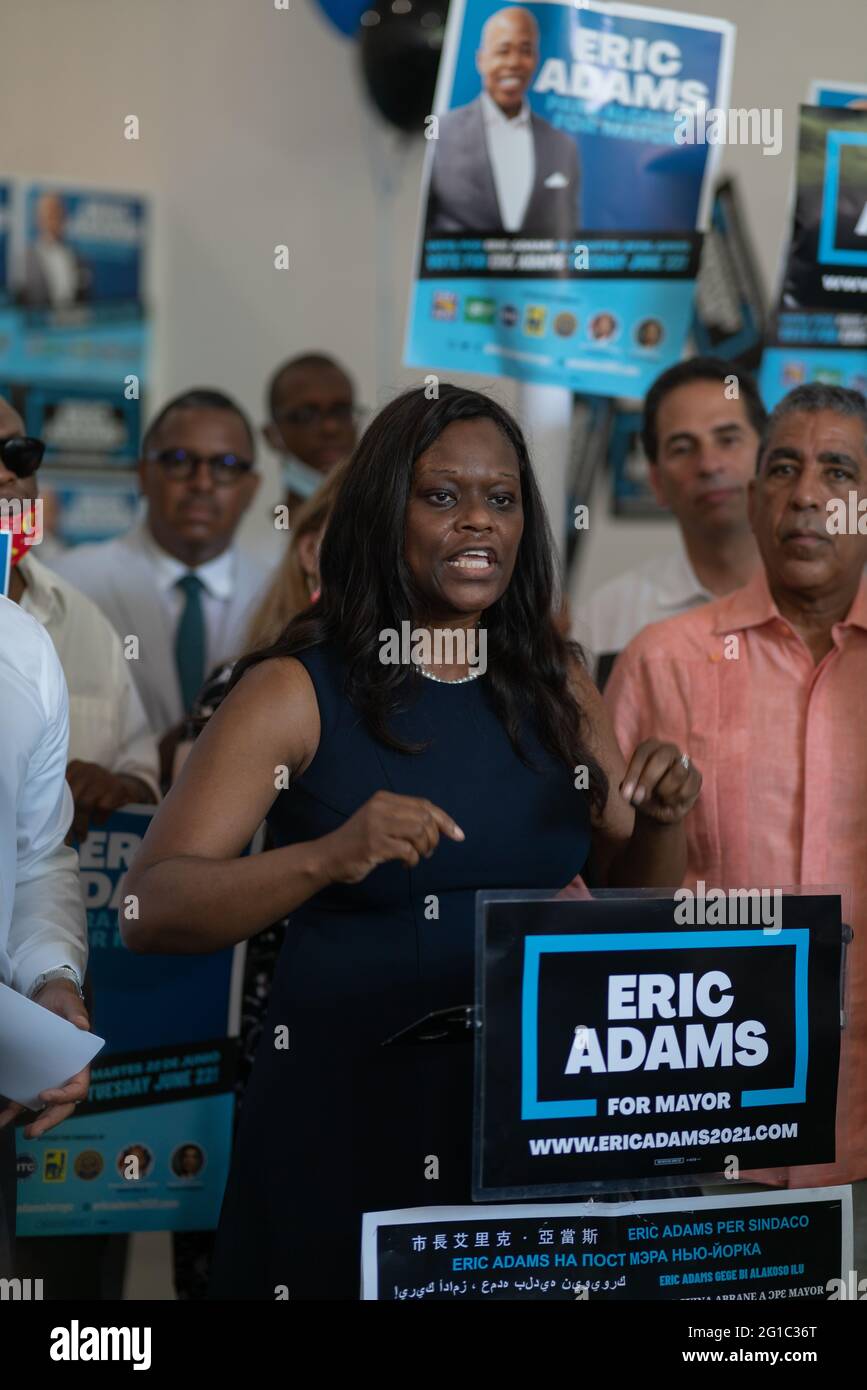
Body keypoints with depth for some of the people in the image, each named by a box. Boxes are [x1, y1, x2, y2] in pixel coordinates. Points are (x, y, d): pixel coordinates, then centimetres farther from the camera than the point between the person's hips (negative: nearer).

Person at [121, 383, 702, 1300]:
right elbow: (149, 910, -17)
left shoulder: (555, 686, 5)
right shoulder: (296, 692, -9)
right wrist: (328, 859, -33)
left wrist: (661, 821, -9)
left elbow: (635, 899, 13)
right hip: (344, 1110, -4)